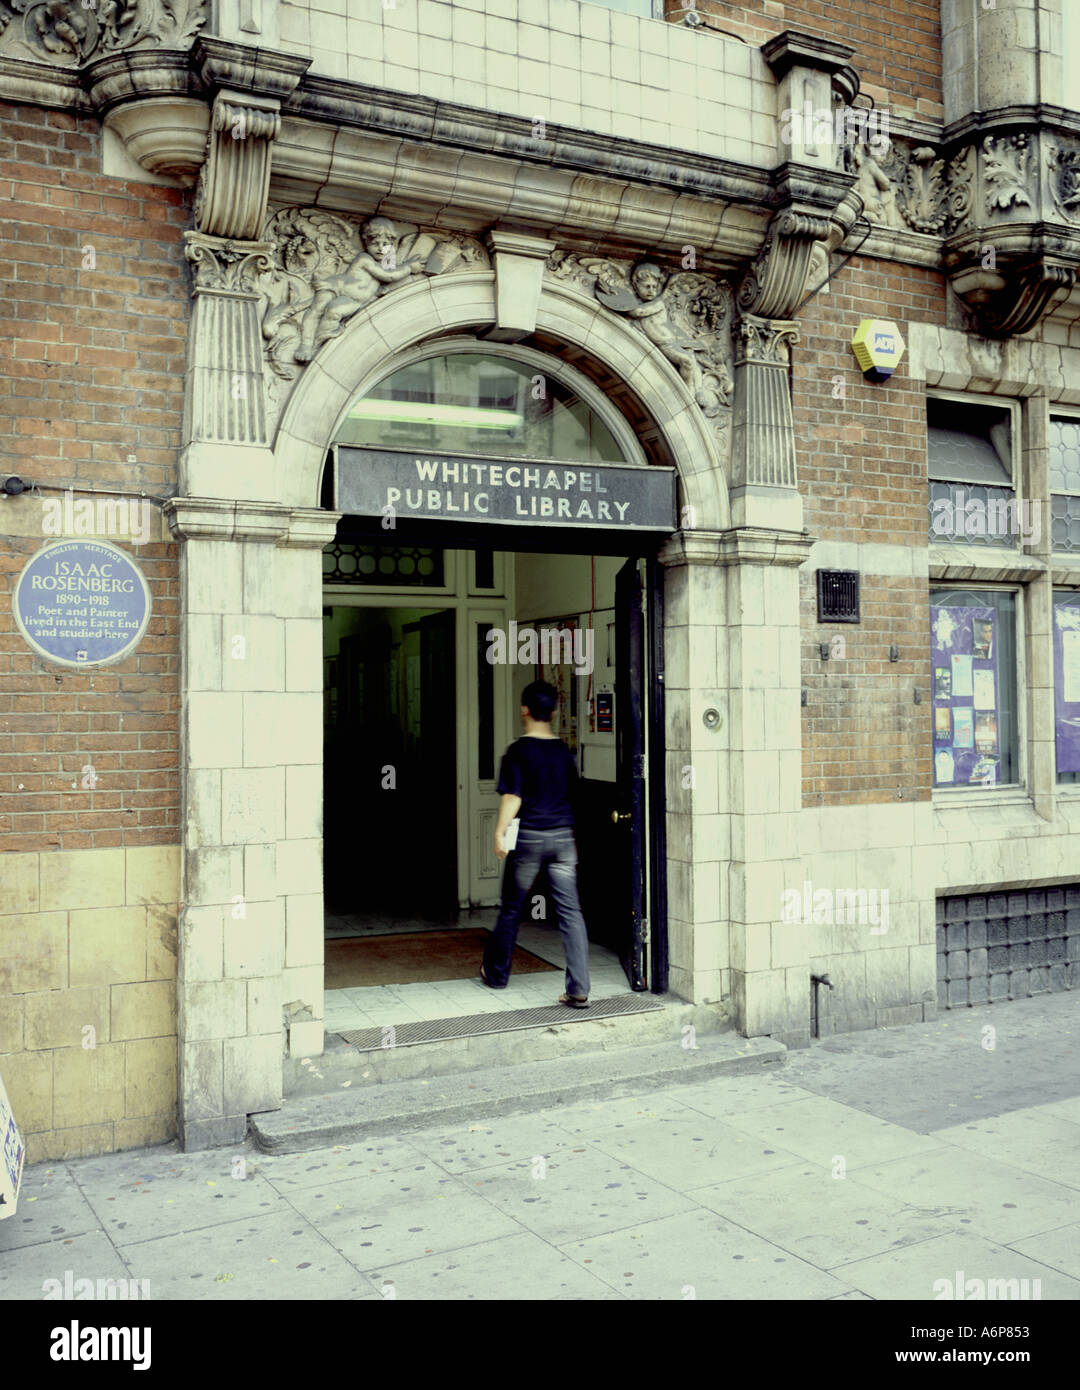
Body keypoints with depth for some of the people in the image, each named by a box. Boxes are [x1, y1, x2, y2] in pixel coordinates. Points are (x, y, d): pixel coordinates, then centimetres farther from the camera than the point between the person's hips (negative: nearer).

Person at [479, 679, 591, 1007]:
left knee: (511, 909, 14)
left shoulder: (518, 752, -7)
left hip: (529, 837, -3)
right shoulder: (563, 751, 7)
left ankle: (496, 974, 31)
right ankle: (579, 990, -7)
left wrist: (499, 833, -14)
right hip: (563, 836, 3)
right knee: (570, 912, -1)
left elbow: (513, 797, -15)